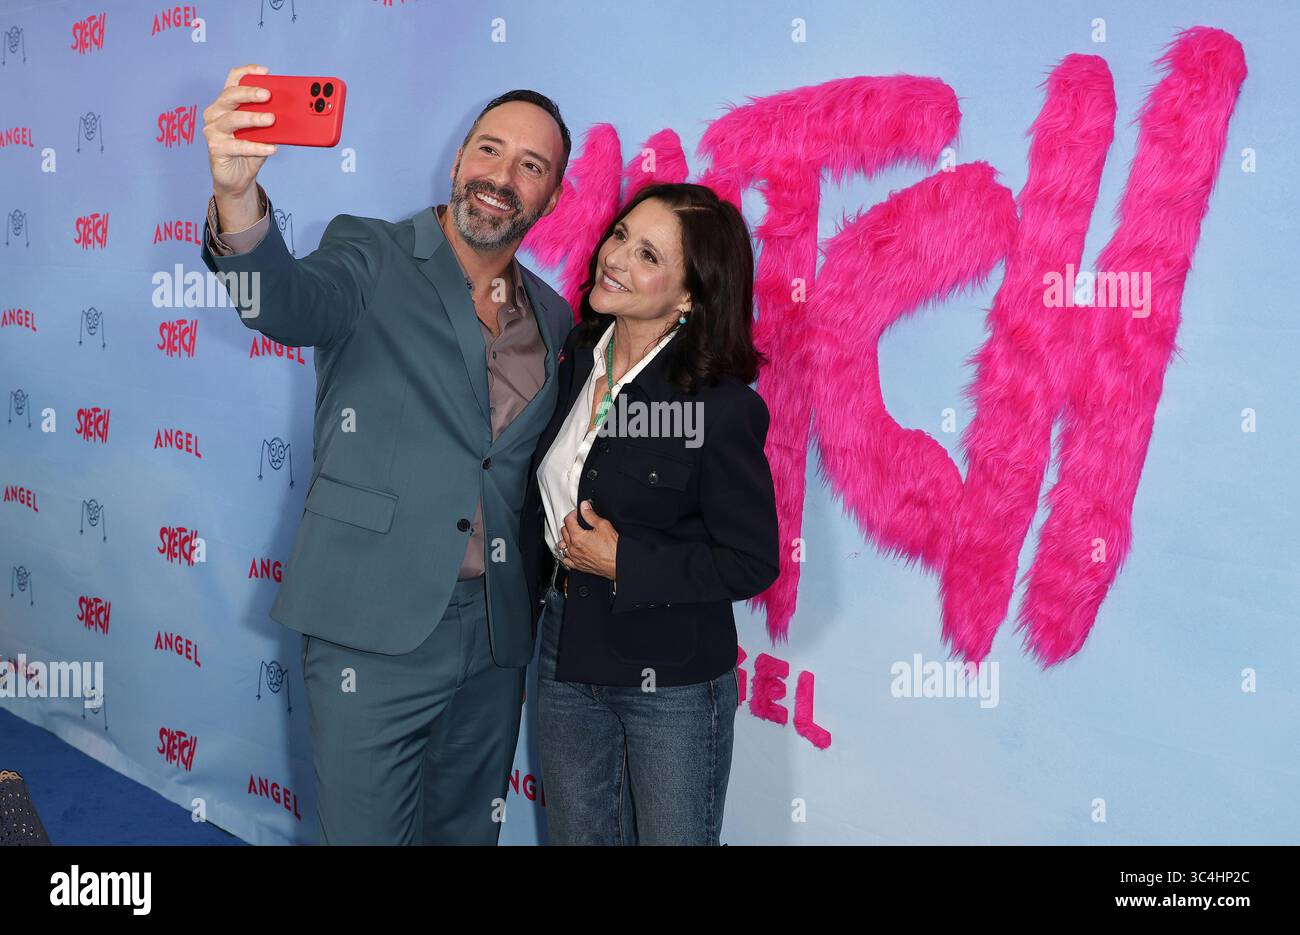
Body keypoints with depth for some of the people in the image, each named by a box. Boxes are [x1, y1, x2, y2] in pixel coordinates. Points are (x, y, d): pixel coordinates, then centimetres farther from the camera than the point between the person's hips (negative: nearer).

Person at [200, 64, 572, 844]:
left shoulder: (555, 321, 10)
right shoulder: (372, 255, -2)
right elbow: (289, 303, -25)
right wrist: (237, 196, -43)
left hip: (496, 638, 5)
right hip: (376, 630, -4)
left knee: (468, 833, 16)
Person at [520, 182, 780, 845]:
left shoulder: (721, 404, -21)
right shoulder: (579, 356, 0)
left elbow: (752, 562, -18)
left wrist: (622, 562, -21)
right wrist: (543, 577, 9)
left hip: (672, 683, -6)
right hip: (566, 654, 6)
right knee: (575, 836, 21)